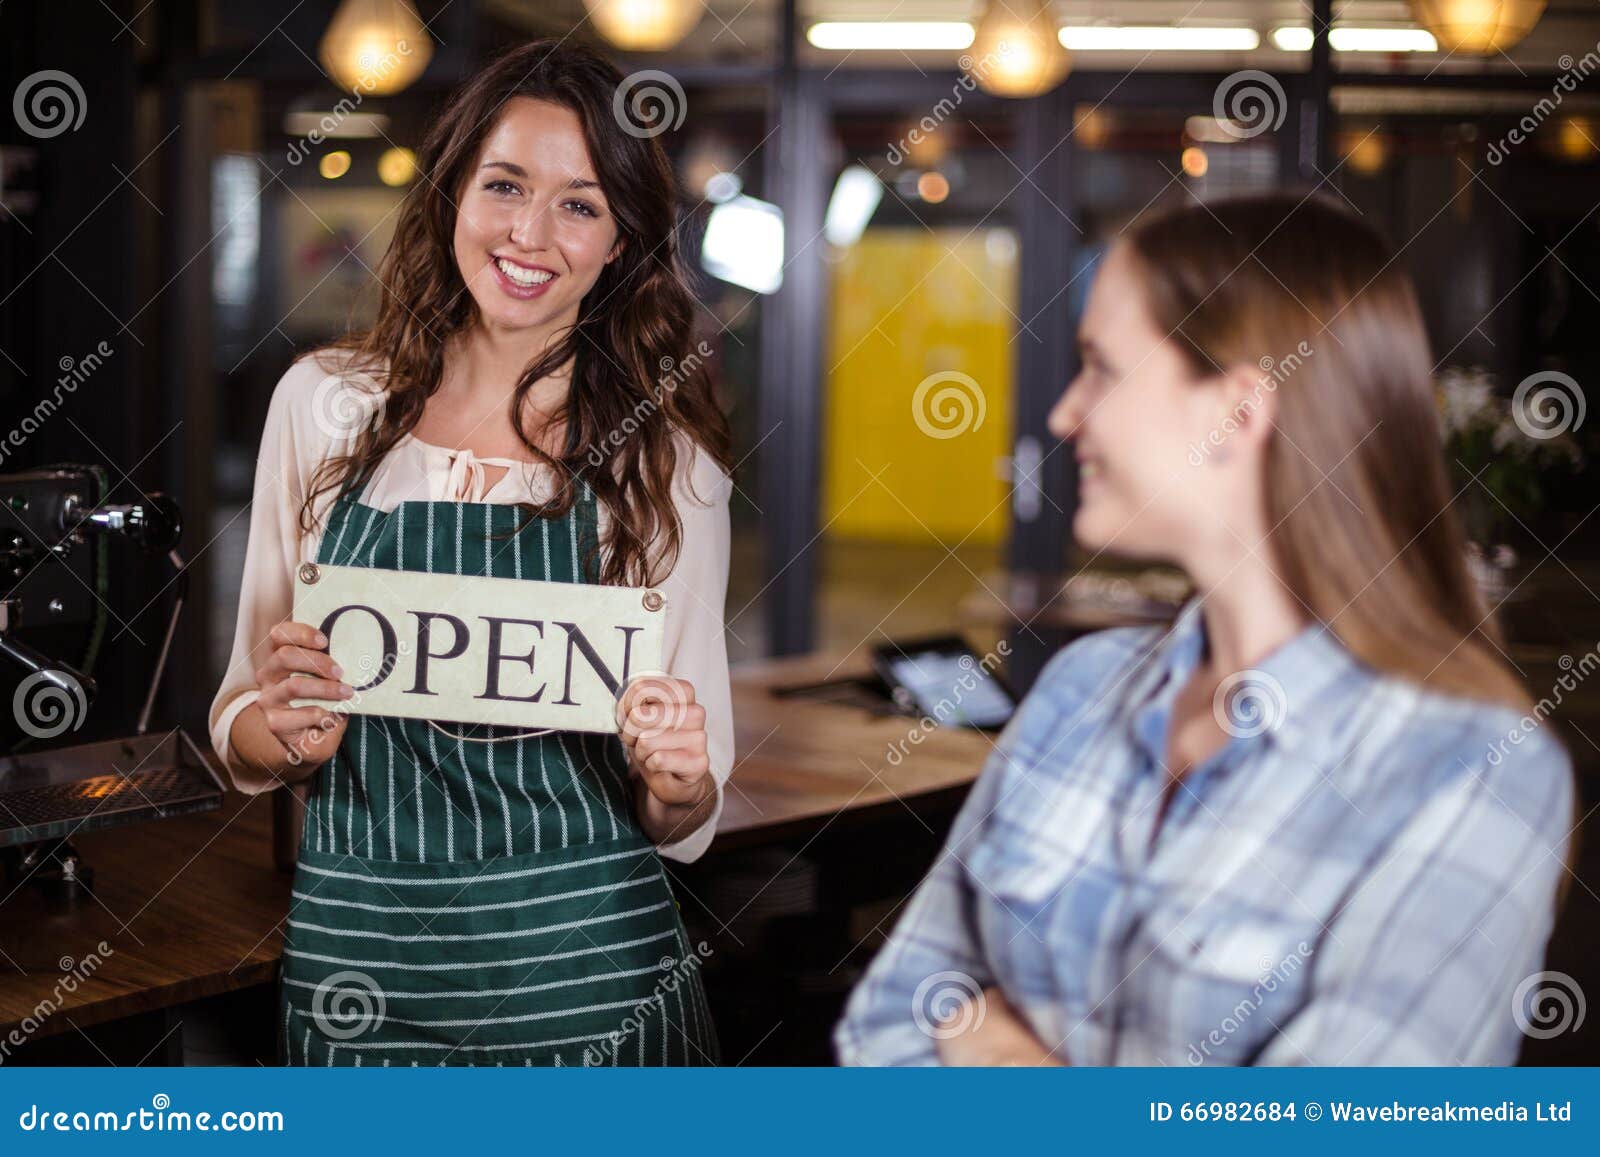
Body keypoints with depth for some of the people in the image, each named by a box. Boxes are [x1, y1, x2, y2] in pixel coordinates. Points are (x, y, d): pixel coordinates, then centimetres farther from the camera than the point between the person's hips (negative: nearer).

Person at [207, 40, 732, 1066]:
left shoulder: (664, 456, -3)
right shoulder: (323, 404, 1)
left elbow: (681, 824, 1)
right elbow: (246, 734, 7)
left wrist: (676, 781, -20)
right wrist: (288, 730, -14)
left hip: (582, 971, -1)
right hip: (357, 961, 2)